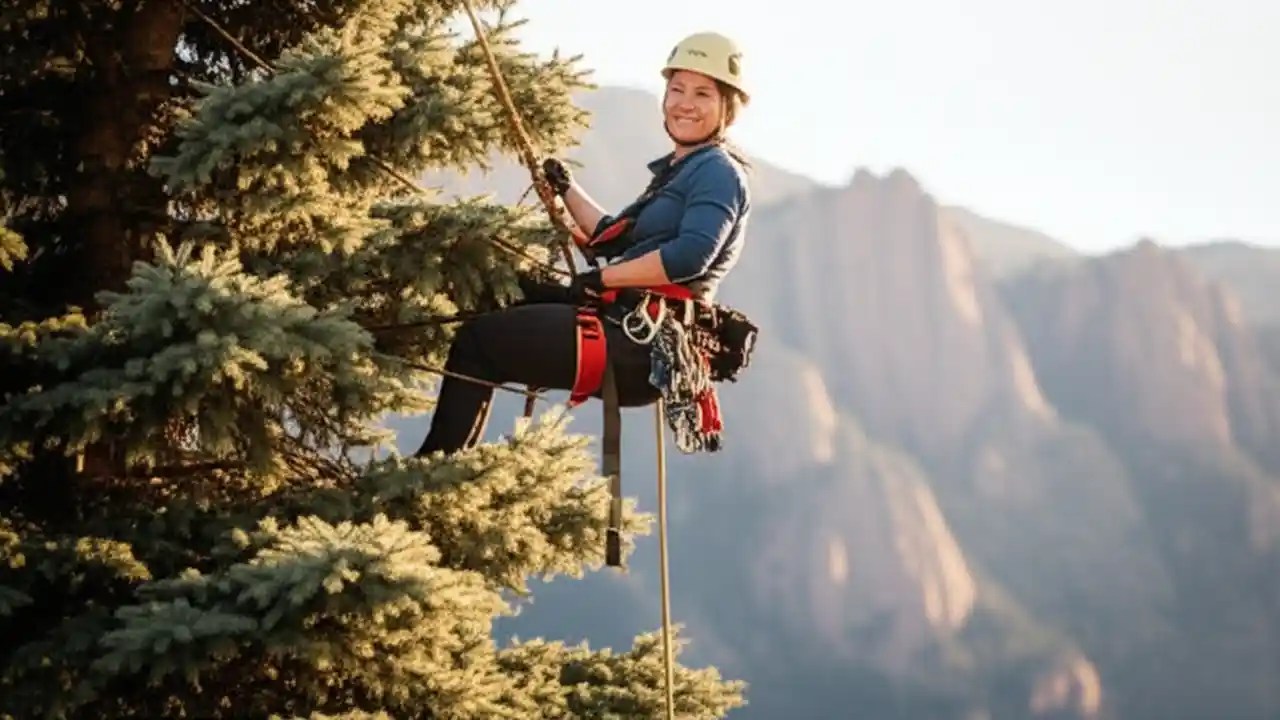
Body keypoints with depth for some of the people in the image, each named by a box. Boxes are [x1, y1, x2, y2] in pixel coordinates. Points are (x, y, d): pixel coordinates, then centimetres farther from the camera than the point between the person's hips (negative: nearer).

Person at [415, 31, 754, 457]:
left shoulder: (719, 172, -8)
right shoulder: (679, 171, 21)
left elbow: (691, 255, -25)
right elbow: (613, 240, 26)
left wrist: (600, 280, -19)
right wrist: (566, 189, 20)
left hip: (644, 346, -10)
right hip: (630, 328, 10)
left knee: (476, 342, -7)